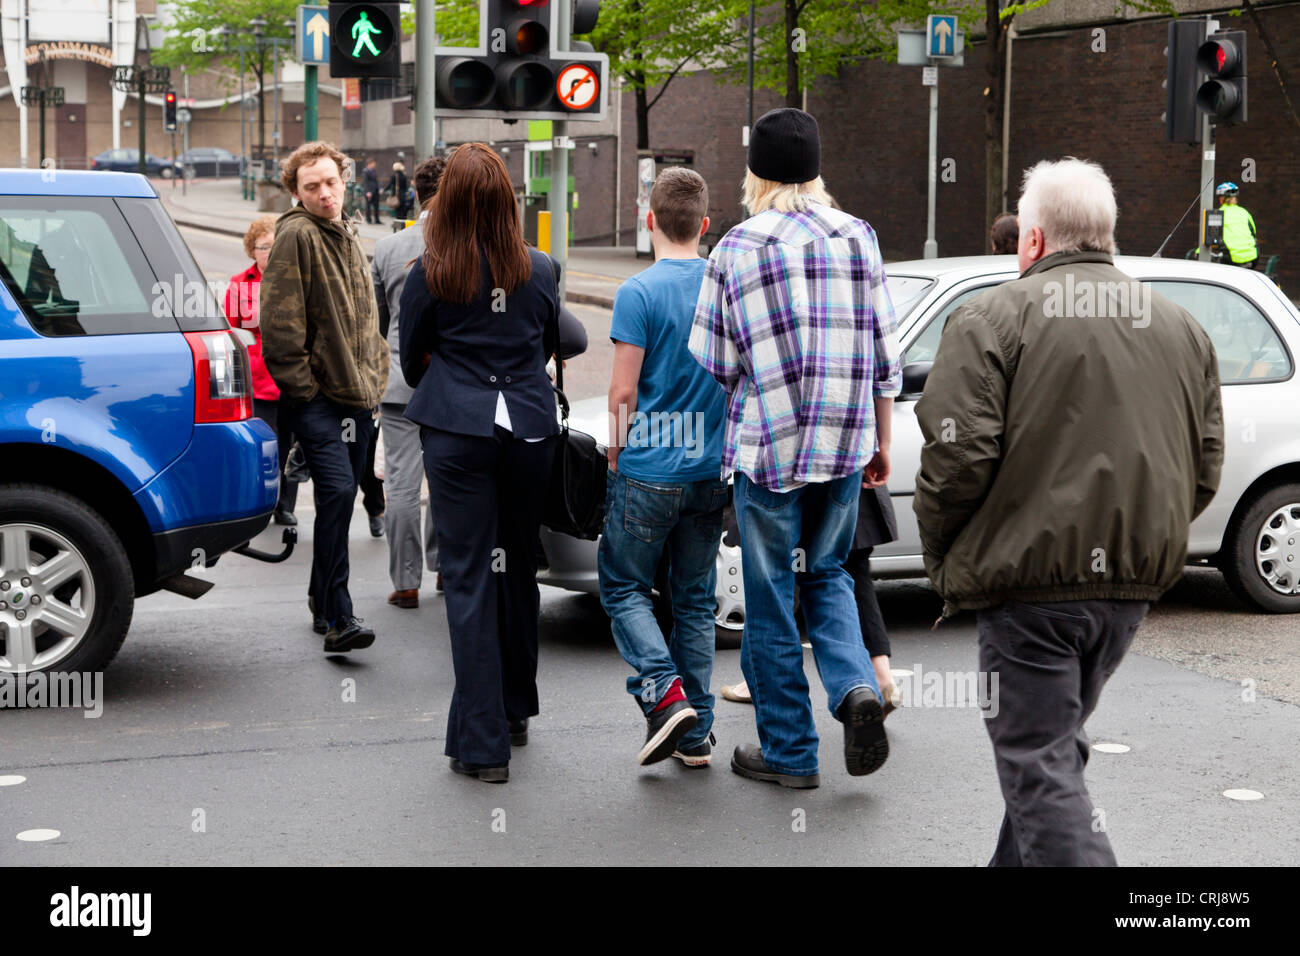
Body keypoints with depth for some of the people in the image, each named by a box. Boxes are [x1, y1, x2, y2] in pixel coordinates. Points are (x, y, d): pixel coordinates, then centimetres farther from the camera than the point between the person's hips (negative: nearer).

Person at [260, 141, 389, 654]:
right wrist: (302, 386, -14)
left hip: (358, 395, 8)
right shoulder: (295, 237, -9)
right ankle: (337, 619, -19)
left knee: (340, 495, 13)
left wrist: (375, 378, 16)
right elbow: (279, 323, -14)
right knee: (337, 489, -19)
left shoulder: (350, 238, 16)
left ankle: (322, 600, 27)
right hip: (316, 397, -8)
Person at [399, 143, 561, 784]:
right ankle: (515, 710, 32)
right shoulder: (539, 270, 2)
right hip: (530, 427, 3)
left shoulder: (429, 275, -6)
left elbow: (412, 363, 7)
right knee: (518, 567, 17)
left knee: (469, 576, -1)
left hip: (458, 432, -3)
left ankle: (482, 742, -3)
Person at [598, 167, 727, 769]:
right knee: (696, 600, 13)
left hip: (648, 471, -5)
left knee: (623, 588, 9)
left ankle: (664, 693, -9)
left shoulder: (639, 293, -12)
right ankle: (696, 733, 15)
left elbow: (624, 392, -13)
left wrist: (616, 454, 2)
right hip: (710, 471, 5)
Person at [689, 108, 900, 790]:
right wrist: (880, 441, 16)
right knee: (826, 574, 21)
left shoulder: (738, 248, -6)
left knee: (771, 598, 6)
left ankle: (789, 750, 13)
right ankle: (856, 687, -4)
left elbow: (712, 365, -3)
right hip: (845, 444, 4)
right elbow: (883, 354, 6)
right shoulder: (859, 238, 4)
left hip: (769, 445, -4)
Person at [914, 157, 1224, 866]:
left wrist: (941, 557, -1)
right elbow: (1205, 467, 13)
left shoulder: (992, 318, -8)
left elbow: (958, 459, -16)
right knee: (1055, 745, 21)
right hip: (1133, 585, 7)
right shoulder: (1182, 328, 12)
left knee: (1039, 762, -2)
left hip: (1030, 577, -7)